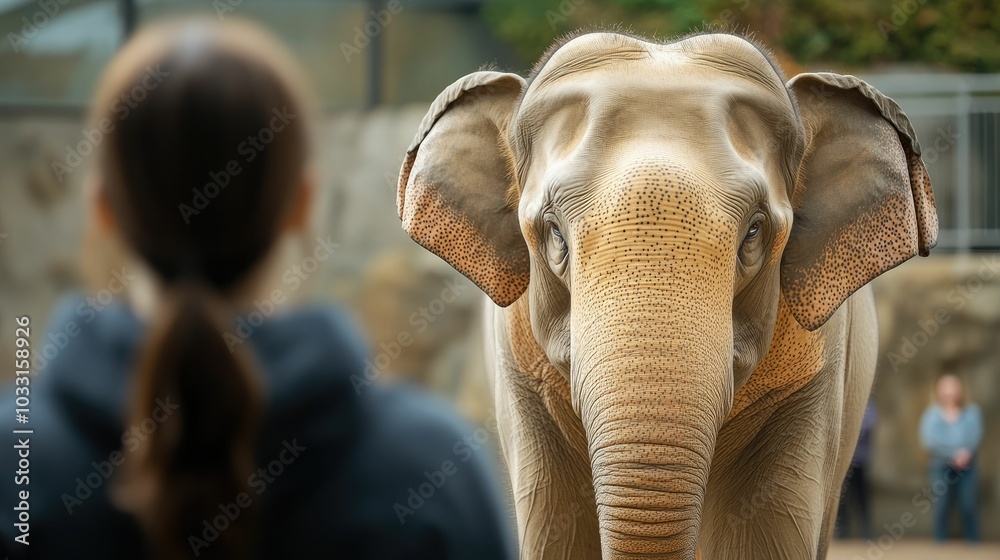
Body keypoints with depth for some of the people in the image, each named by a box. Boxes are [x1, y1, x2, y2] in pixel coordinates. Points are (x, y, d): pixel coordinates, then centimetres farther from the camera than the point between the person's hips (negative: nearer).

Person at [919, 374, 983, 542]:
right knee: (942, 508, -2)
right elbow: (929, 440, -7)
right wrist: (953, 454, -16)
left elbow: (975, 435, -4)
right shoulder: (932, 414, 5)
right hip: (941, 465, -1)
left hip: (967, 467, 1)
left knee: (969, 508, -4)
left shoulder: (971, 412, 8)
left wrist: (966, 452, -24)